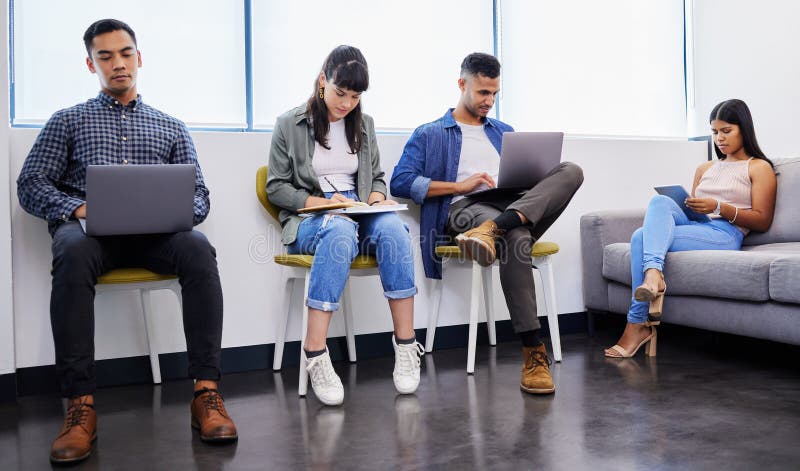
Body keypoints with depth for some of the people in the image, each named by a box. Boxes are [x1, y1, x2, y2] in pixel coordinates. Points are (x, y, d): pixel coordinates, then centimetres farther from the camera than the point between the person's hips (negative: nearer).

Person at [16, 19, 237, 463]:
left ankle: (206, 391, -33)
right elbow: (30, 185, 9)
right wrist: (77, 208, -12)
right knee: (73, 252, -38)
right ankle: (80, 405, -35)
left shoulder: (171, 128, 24)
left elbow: (199, 195, 15)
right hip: (88, 228, -1)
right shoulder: (68, 121, 21)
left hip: (155, 231, 1)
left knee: (197, 249, -33)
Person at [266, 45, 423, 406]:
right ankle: (315, 355, -42)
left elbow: (376, 177, 21)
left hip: (358, 215, 4)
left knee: (391, 226, -33)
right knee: (341, 230, -40)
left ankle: (406, 345, -30)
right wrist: (322, 202, -13)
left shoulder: (363, 124, 17)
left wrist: (377, 196, -4)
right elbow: (276, 188, 2)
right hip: (308, 221, -3)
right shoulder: (290, 124, 5)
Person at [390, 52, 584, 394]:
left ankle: (493, 229, -46)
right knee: (515, 236, -40)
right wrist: (459, 185, -7)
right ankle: (534, 354, -40)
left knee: (571, 171, -24)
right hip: (463, 209, -4)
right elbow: (400, 182, 2)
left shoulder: (504, 133, 33)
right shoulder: (429, 135, 18)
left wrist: (526, 180, 1)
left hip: (515, 205, 5)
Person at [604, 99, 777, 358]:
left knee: (642, 237, -28)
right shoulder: (705, 168, 30)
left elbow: (763, 221, 3)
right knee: (660, 201, -30)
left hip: (725, 235, -5)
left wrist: (719, 207, -11)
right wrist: (687, 206, 0)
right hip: (691, 226, 5)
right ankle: (653, 274, -44)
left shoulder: (759, 168, 13)